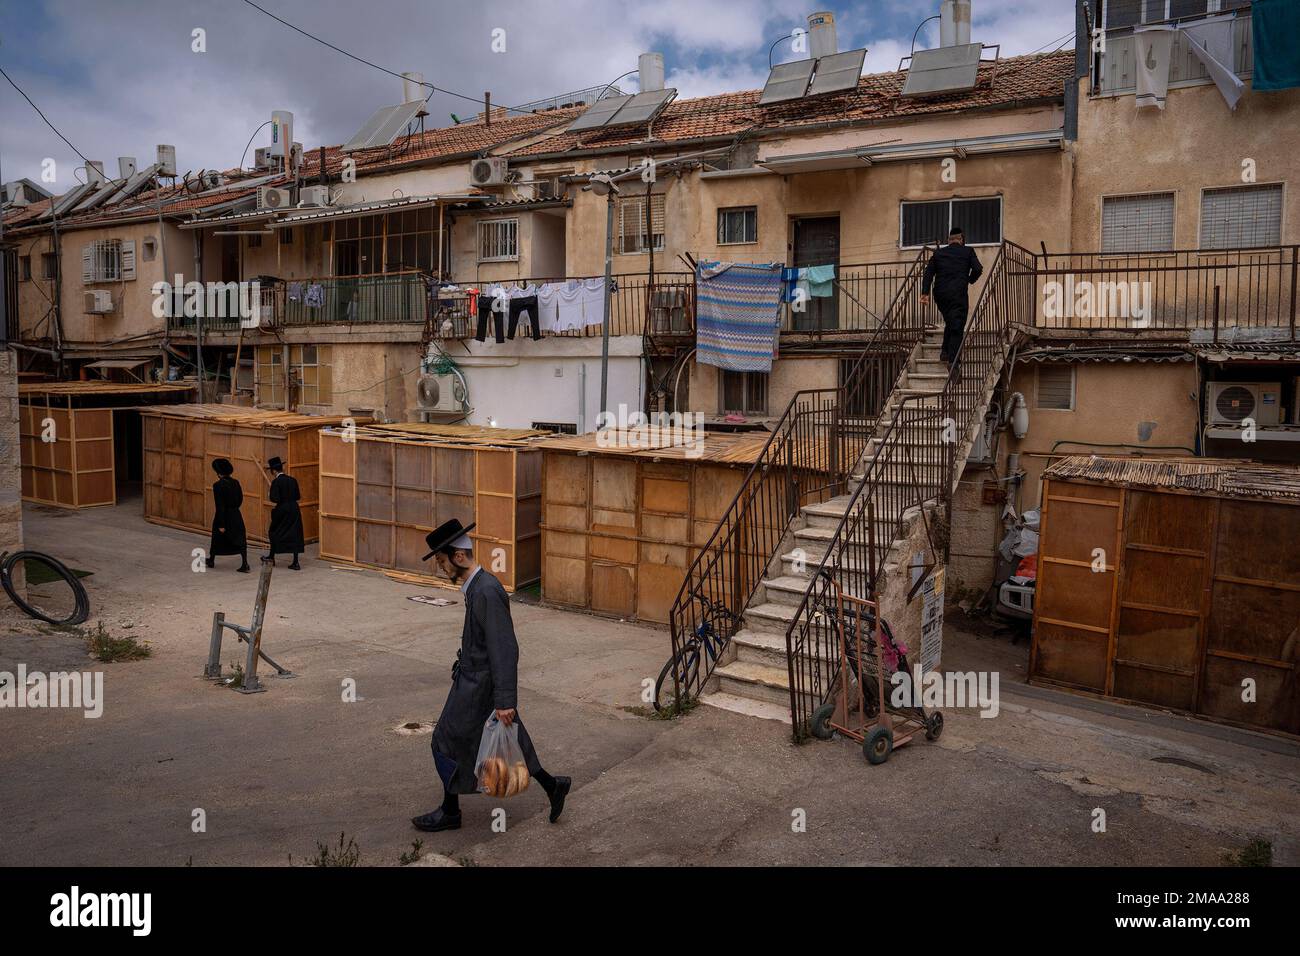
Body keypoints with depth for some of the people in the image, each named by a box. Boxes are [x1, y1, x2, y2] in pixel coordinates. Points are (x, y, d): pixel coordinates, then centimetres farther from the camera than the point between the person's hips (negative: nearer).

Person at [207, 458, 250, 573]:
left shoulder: (218, 485, -16)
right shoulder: (235, 483, -1)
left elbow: (219, 506, -17)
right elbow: (240, 499, 8)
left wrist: (221, 524, -15)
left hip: (223, 515, -3)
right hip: (236, 515, 3)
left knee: (217, 538, 17)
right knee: (240, 538, 2)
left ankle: (211, 560, 36)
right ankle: (245, 564, -8)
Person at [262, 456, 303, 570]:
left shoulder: (276, 482, -13)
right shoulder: (292, 480, 2)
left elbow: (275, 499, -17)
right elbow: (297, 496, 6)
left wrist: (269, 495, 3)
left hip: (282, 511, -4)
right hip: (294, 510, 4)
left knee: (274, 532, 17)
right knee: (294, 535, 5)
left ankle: (271, 557, 30)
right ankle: (295, 563, 3)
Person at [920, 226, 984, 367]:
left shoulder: (938, 252, 14)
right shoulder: (968, 251, 8)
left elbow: (928, 272, 5)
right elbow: (978, 269, -4)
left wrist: (925, 293, 1)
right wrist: (970, 280, 15)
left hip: (940, 294, 4)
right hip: (958, 293, -4)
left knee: (949, 323, 23)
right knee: (957, 328, -2)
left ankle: (945, 352, 19)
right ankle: (952, 360, -10)